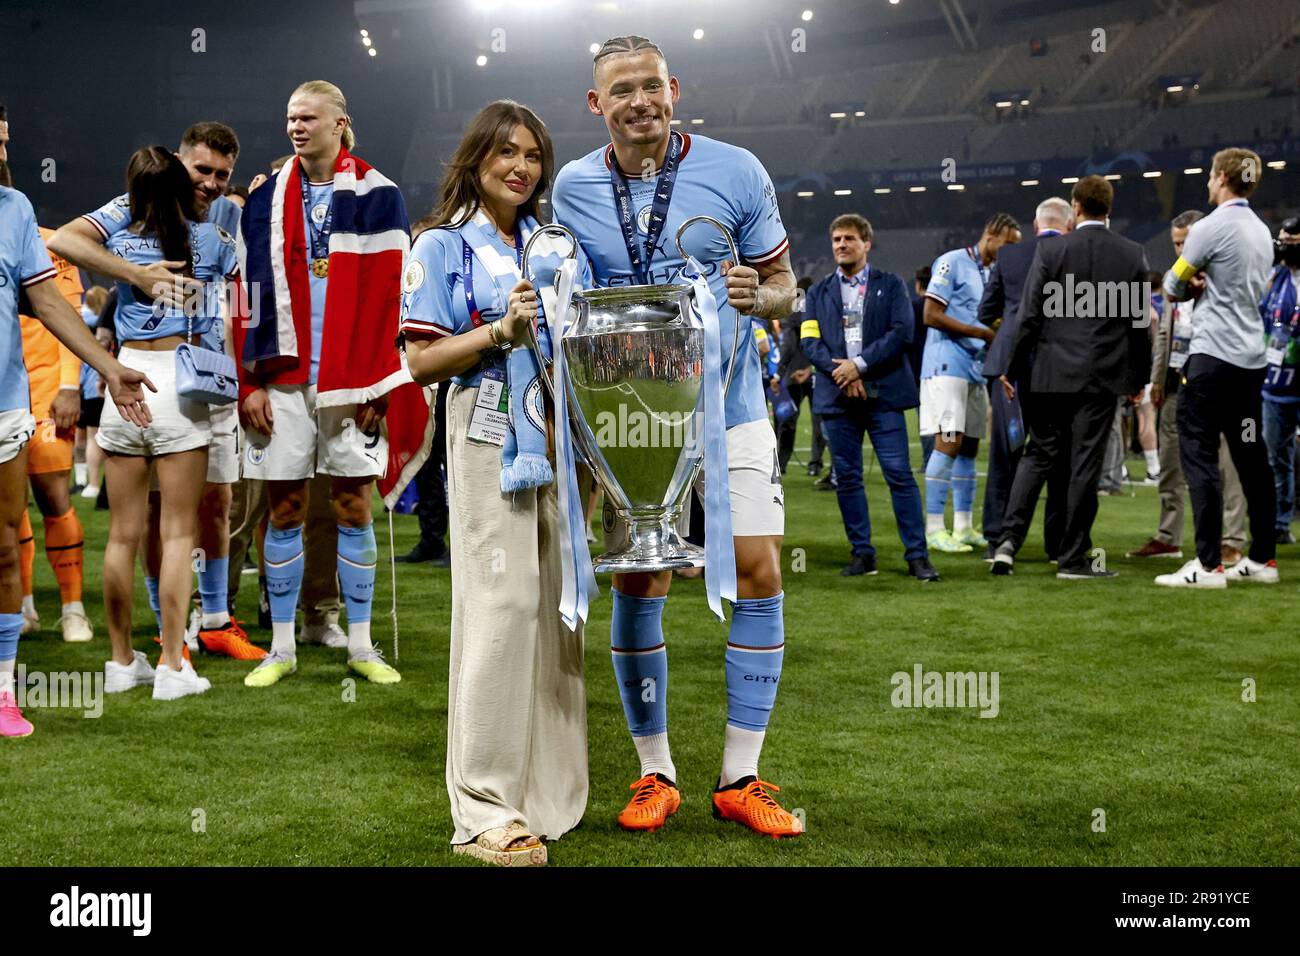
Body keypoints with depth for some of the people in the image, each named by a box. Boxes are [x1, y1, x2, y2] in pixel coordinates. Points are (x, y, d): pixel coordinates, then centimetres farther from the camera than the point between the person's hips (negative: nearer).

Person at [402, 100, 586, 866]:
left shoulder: (552, 243, 19)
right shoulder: (443, 246, 2)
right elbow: (422, 361, -5)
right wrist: (502, 329, -15)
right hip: (490, 435, -6)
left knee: (559, 601, 6)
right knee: (501, 604, -10)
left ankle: (553, 788, 17)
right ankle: (486, 811, -5)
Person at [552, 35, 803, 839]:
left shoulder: (735, 171, -3)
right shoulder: (572, 189, 2)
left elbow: (784, 284, 3)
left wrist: (759, 296, -19)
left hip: (729, 408, 0)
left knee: (759, 572, -6)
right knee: (639, 584, 0)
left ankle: (740, 780, 7)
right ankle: (656, 774, 17)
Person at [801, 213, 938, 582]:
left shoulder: (890, 285, 8)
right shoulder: (819, 292, 15)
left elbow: (902, 332, -4)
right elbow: (809, 341, 4)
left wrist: (859, 364, -12)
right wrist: (840, 373, -11)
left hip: (883, 394, -3)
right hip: (838, 396, 3)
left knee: (899, 474, -7)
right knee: (847, 478, 4)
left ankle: (917, 555, -3)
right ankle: (862, 553, 12)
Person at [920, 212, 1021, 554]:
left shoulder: (991, 274, 19)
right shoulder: (953, 262, -6)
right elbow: (932, 315, -13)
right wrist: (982, 332, -14)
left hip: (975, 368, 9)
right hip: (947, 364, -9)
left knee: (969, 446, 9)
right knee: (949, 441, -14)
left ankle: (963, 526, 14)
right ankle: (934, 528, -11)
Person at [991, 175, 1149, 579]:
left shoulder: (1050, 250, -5)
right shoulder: (1132, 254, 1)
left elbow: (1030, 315, -5)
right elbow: (1139, 321, 4)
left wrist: (1013, 367, 4)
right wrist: (1138, 377, 12)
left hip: (1053, 371, 0)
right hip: (1104, 375, 0)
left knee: (1038, 455, 11)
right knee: (1085, 464, 4)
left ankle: (1009, 539, -1)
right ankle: (1073, 558, 8)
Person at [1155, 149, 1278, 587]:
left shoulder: (1211, 227, -10)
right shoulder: (1262, 232, 13)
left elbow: (1172, 287, -3)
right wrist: (1203, 285, 6)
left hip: (1213, 356, -8)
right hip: (1252, 358, 8)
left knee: (1200, 456, -6)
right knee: (1251, 458, 12)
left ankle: (1208, 564, -10)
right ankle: (1263, 559, 18)